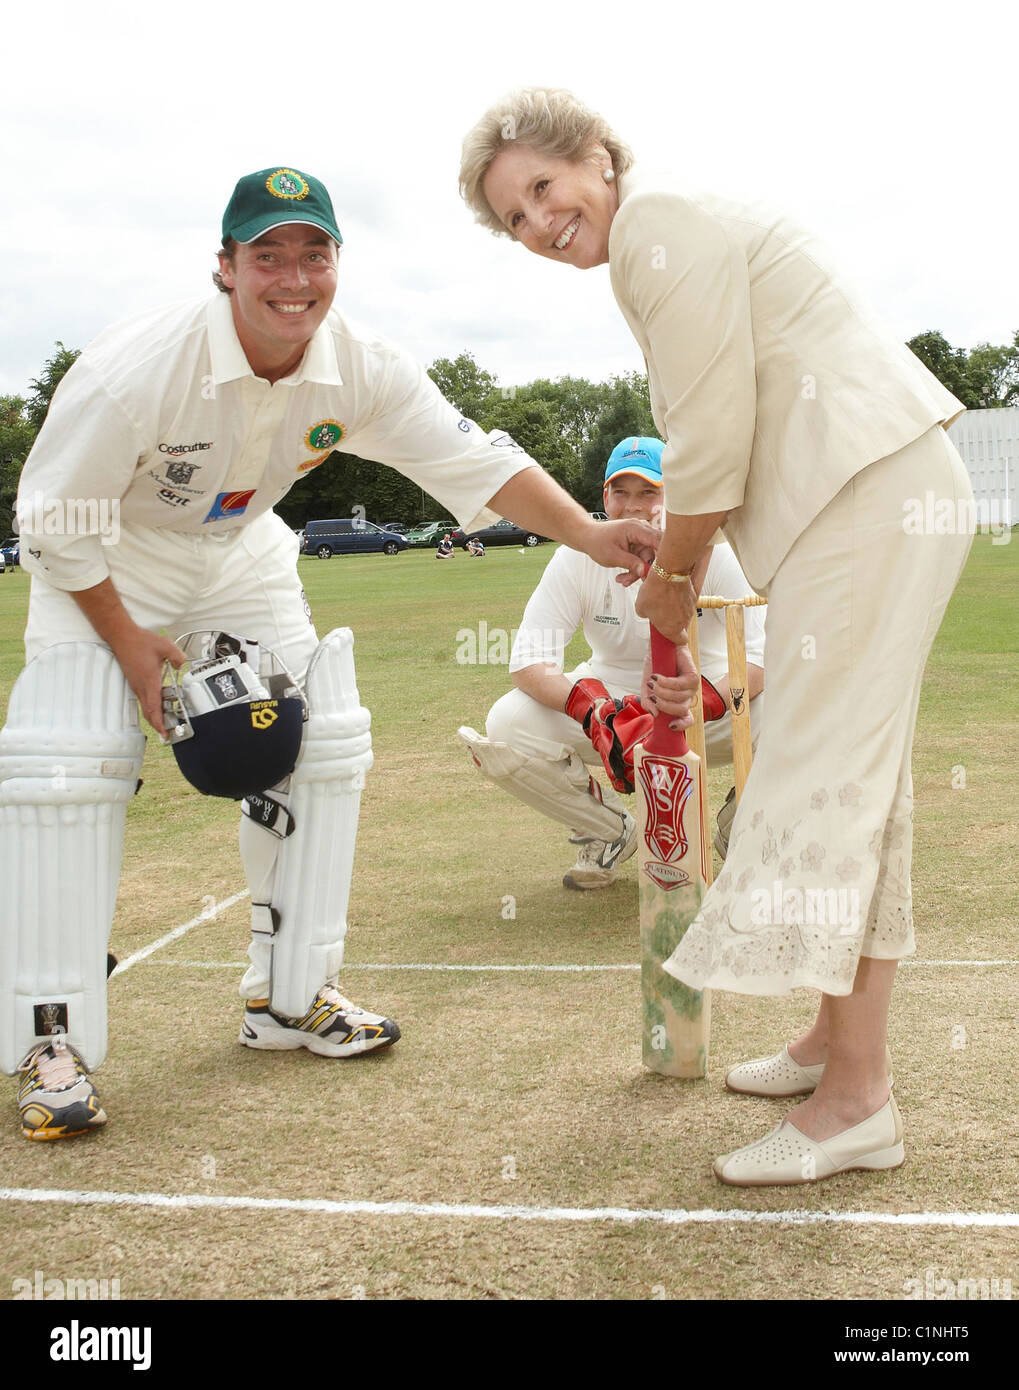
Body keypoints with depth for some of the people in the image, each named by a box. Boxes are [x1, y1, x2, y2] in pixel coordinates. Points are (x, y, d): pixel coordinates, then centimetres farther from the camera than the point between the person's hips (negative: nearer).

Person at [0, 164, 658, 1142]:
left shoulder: (363, 372, -21)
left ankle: (289, 996, 13)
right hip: (104, 563, -5)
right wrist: (126, 641, -18)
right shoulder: (134, 370, -34)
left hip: (241, 555, 5)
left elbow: (477, 463, -18)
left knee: (322, 740, -2)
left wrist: (590, 536, -30)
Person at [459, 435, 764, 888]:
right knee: (506, 727, -24)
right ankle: (609, 831, 3)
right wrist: (593, 708, -38)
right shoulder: (580, 556, -12)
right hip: (611, 694, 2)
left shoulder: (710, 551, -16)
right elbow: (529, 661, -17)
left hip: (714, 693, -1)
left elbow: (765, 654, -23)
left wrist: (702, 703, -44)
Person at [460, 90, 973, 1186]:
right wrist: (677, 621, 20)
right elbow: (714, 447, 22)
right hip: (865, 493, 10)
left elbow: (710, 443, -15)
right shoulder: (650, 248, 21)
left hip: (874, 488, -10)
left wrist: (671, 580, -1)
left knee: (826, 770, -11)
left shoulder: (663, 222, -10)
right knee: (842, 767, 12)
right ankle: (835, 1041, 23)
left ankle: (857, 1098, -6)